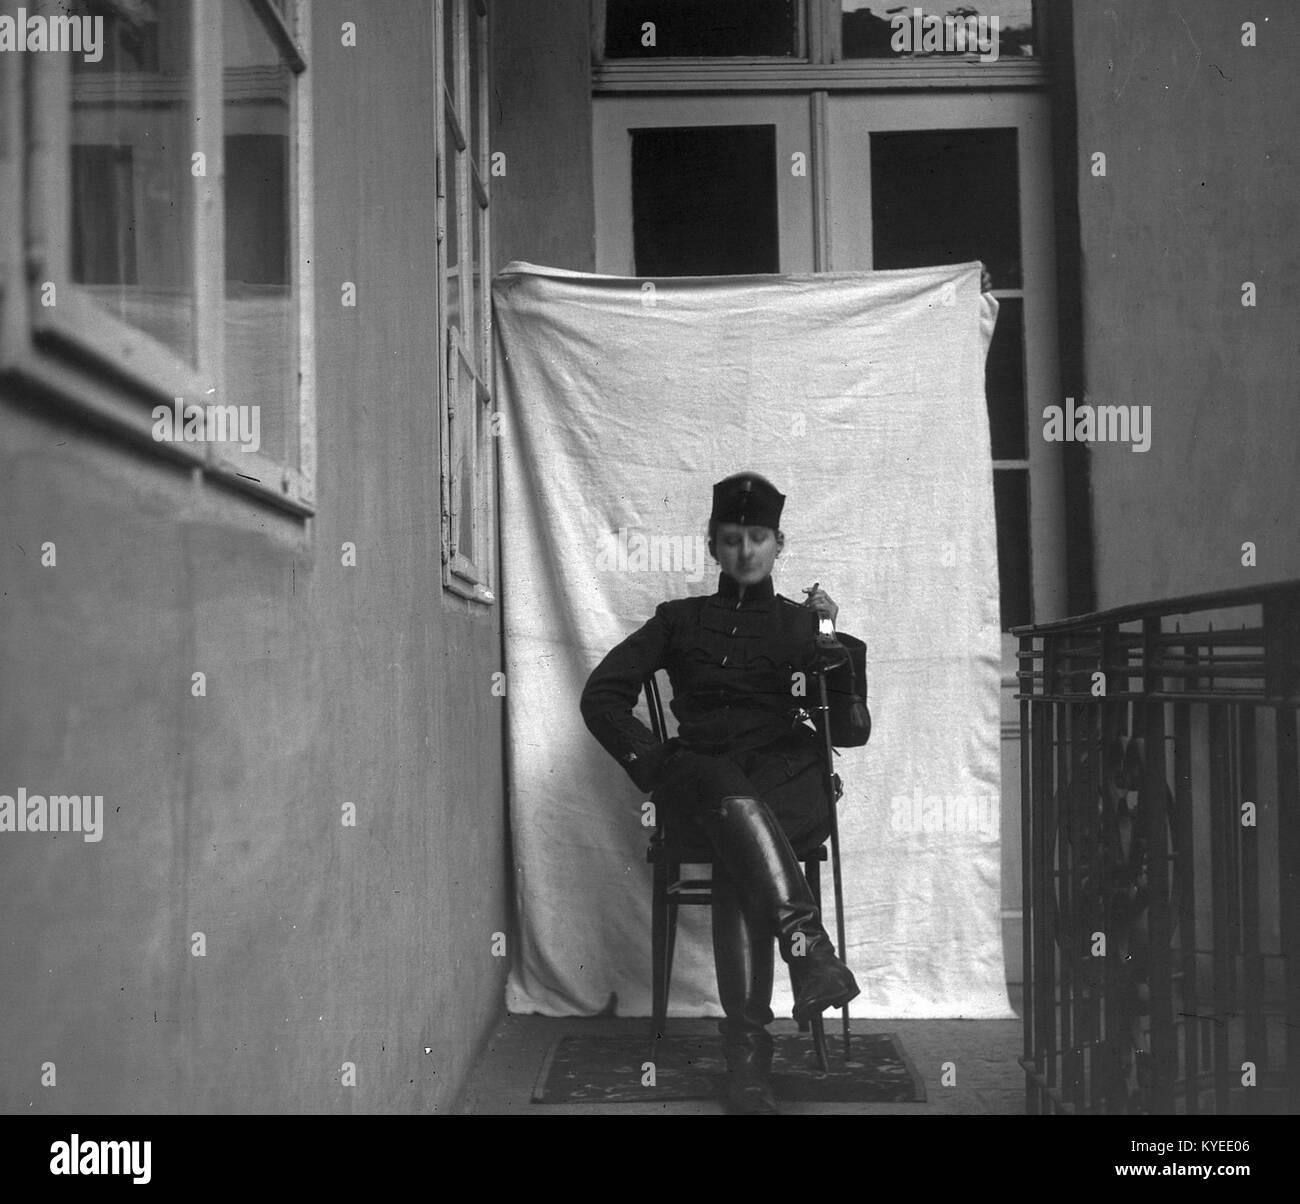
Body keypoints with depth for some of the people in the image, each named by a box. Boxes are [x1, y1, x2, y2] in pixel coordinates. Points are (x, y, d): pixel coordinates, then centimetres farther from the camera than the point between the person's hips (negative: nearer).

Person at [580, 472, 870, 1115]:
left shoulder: (799, 623, 20)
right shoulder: (679, 619, 22)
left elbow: (850, 729, 11)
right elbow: (601, 695, 13)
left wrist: (831, 643, -1)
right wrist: (650, 759, -3)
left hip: (788, 777, 0)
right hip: (702, 772, 0)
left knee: (738, 850, -34)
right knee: (736, 803, -38)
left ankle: (747, 1044, -40)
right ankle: (809, 949, -50)